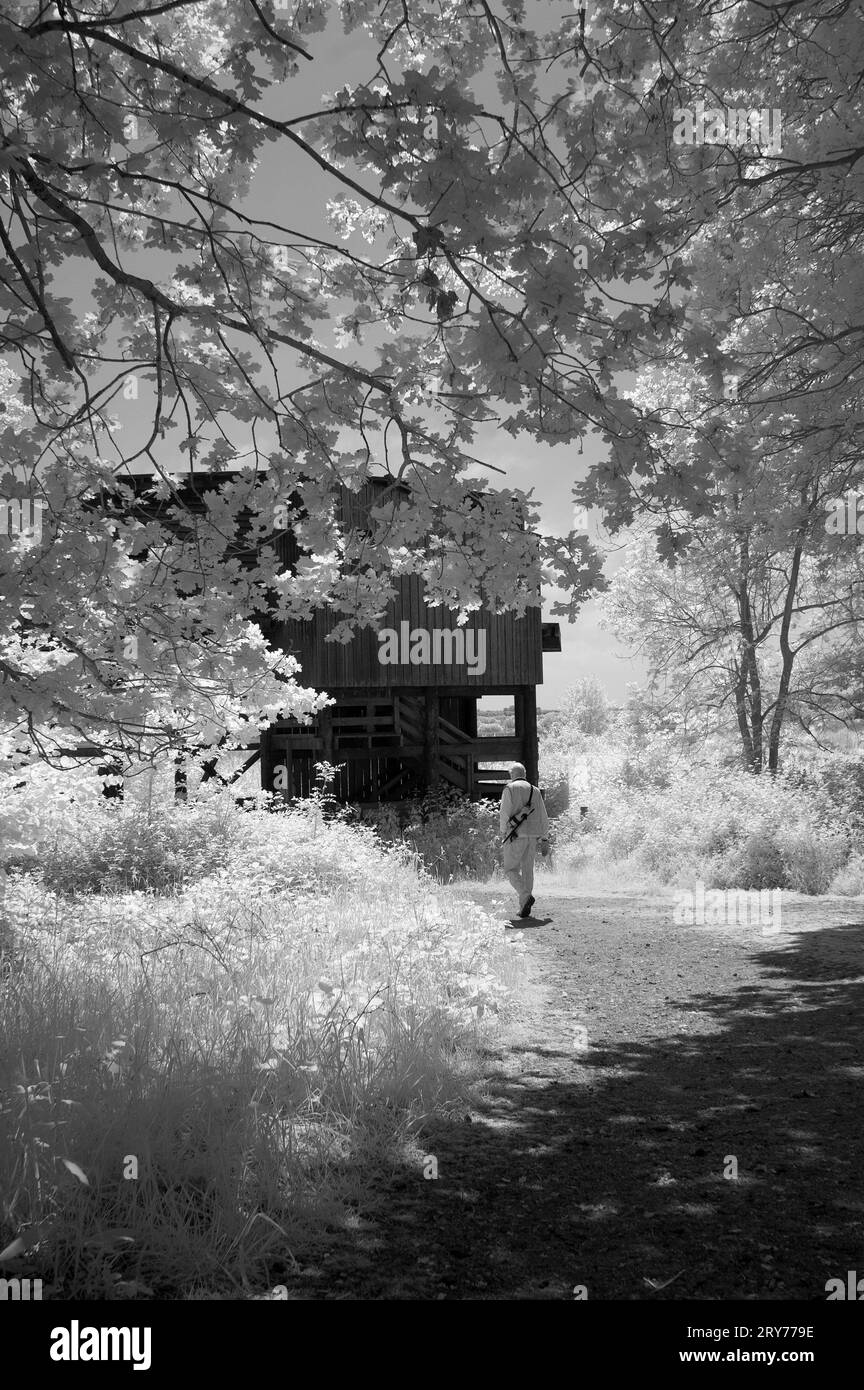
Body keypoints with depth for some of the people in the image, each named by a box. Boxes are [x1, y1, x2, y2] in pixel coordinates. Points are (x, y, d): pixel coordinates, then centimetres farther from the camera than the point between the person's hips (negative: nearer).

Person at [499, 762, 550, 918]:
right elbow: (543, 817, 14)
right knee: (527, 870, 10)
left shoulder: (509, 789, -1)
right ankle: (524, 909, 10)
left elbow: (505, 813, -11)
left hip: (516, 835, -5)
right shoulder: (535, 790, 14)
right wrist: (544, 840, 17)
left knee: (511, 869, 2)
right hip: (533, 835, 5)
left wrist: (503, 832, -2)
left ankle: (526, 895, -20)